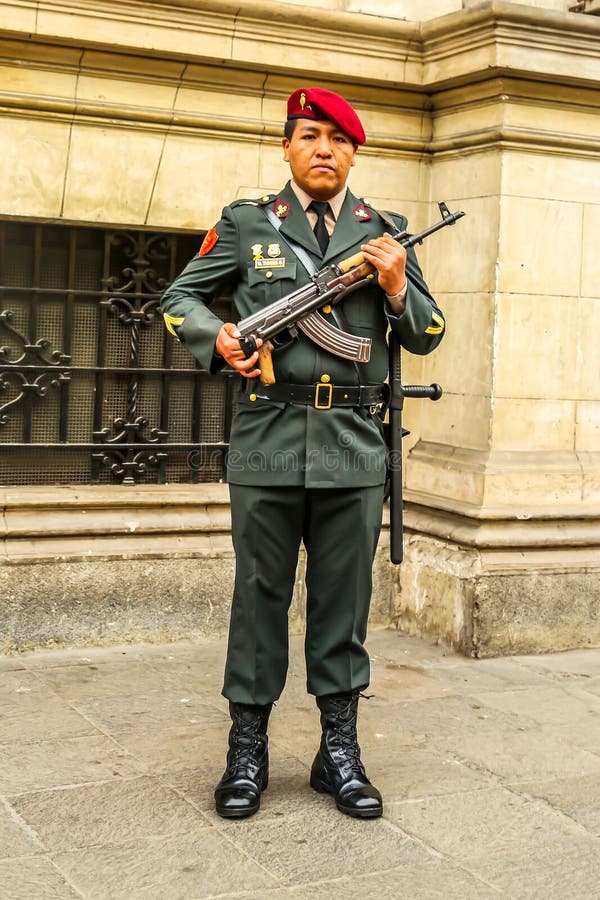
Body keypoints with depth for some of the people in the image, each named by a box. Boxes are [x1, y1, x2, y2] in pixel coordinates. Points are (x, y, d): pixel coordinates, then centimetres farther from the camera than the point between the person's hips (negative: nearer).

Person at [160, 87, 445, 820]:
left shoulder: (385, 233, 12)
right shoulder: (245, 223, 8)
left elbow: (427, 338, 13)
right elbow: (179, 298, 13)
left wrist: (399, 289, -6)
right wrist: (217, 339, -7)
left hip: (355, 447, 1)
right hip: (268, 438, -1)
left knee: (343, 600, 8)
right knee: (260, 595, 5)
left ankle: (339, 752, 19)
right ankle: (247, 752, 17)